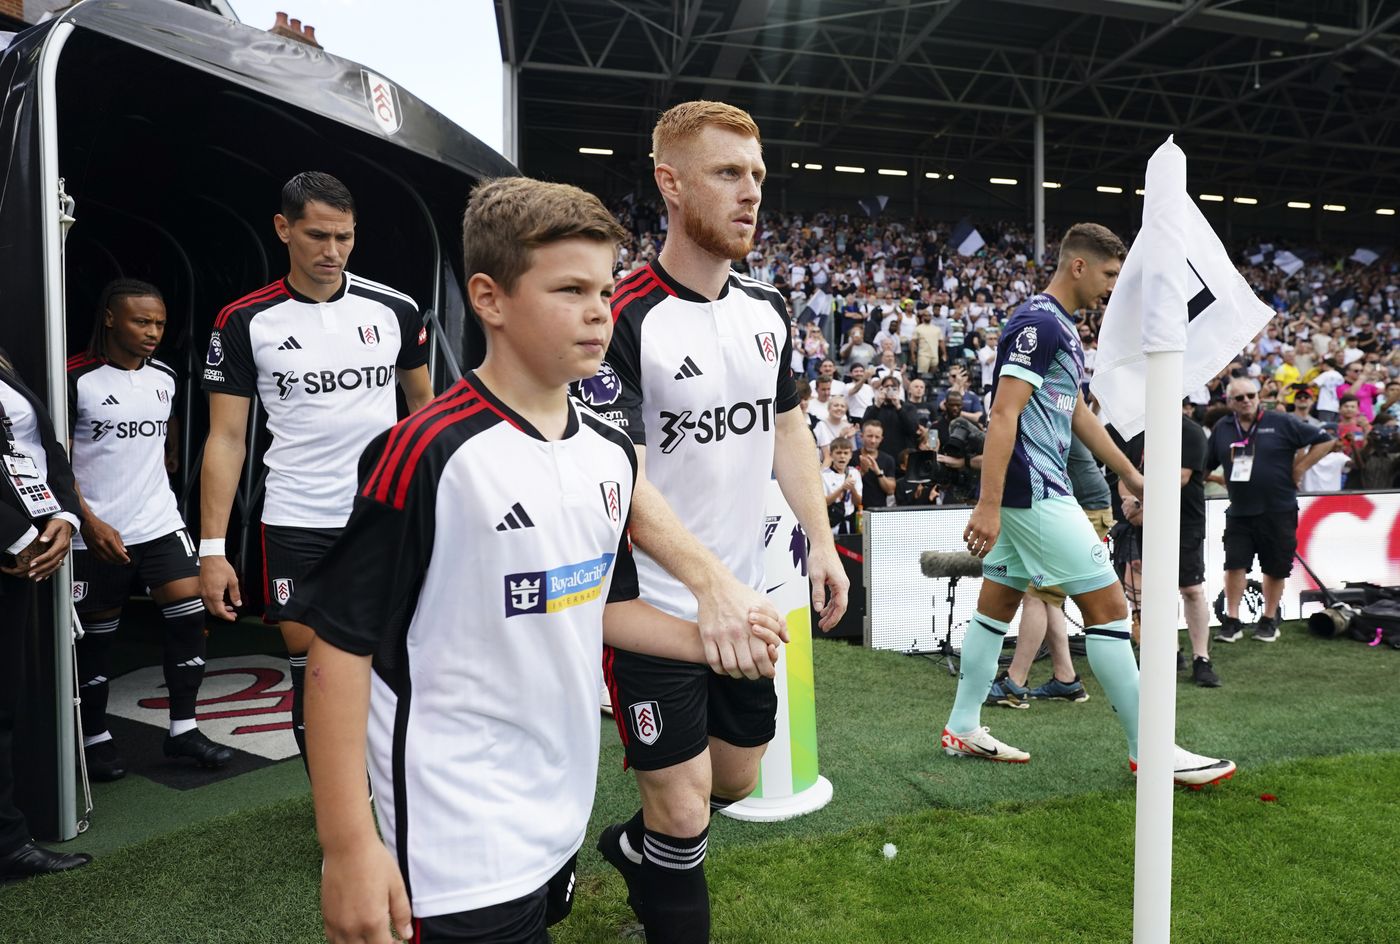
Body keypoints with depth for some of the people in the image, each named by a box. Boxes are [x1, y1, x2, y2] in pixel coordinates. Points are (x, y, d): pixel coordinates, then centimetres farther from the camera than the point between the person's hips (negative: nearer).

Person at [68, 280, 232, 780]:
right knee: (96, 634, 7)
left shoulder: (165, 378, 6)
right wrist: (89, 522, -18)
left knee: (190, 613, -5)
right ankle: (95, 737, 24)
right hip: (99, 533, -4)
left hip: (161, 523, 4)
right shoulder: (77, 379, -9)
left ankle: (183, 729, 7)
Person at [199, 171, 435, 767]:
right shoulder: (245, 321, -2)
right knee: (309, 665, 5)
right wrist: (212, 548, -6)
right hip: (296, 525, -1)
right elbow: (226, 438, -1)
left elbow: (422, 400, 14)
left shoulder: (395, 309, 1)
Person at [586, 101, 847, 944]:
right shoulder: (625, 320, -19)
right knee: (681, 811, 2)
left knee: (737, 779, 22)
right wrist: (710, 584, -34)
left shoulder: (769, 311, 4)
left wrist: (822, 541, 8)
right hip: (657, 609, -7)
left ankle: (633, 847, 50)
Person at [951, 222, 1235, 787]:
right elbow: (1004, 415, -22)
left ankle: (963, 728, 22)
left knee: (998, 604, 13)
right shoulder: (1038, 323, -14)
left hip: (1028, 492, 10)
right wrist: (988, 506, -26)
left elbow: (1078, 413, 26)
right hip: (1034, 491, -10)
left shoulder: (1058, 327, 18)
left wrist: (1130, 474, 28)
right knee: (1107, 604, -4)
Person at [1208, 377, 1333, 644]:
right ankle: (1232, 621, 6)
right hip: (1239, 511, 2)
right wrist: (1226, 480, 2)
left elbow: (1324, 441, 0)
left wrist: (1299, 468, -3)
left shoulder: (1280, 423, -4)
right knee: (1234, 564, -3)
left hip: (1278, 510, -2)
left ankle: (1269, 620, 23)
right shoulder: (1222, 429, 6)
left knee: (1275, 569, 7)